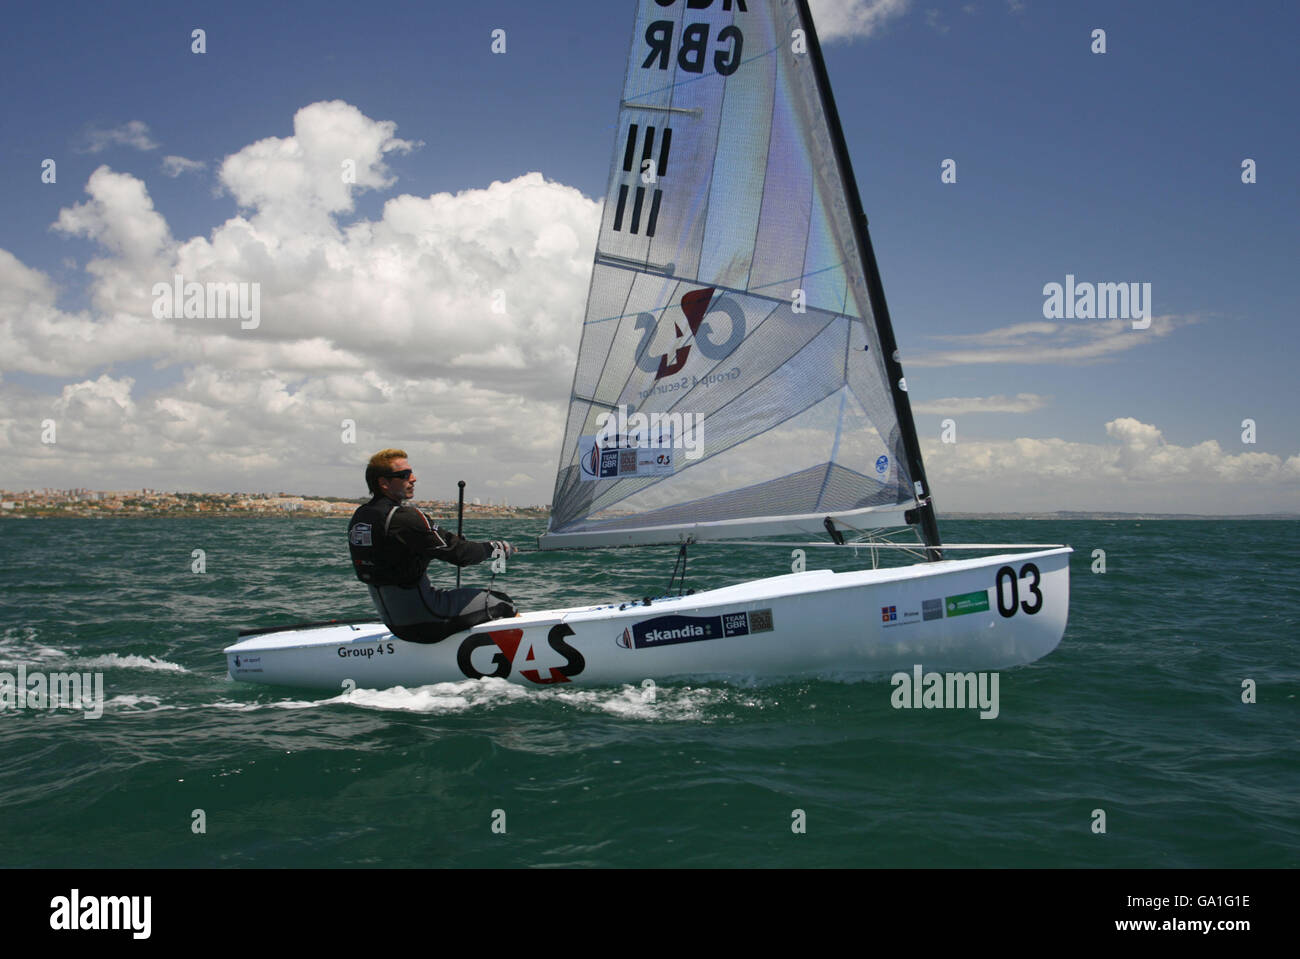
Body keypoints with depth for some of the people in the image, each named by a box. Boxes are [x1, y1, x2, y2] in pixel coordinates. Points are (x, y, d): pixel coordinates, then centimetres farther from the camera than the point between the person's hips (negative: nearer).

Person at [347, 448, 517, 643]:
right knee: (501, 602, 4)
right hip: (424, 621, -10)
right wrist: (496, 548, -3)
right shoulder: (404, 518, -23)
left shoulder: (357, 518, 5)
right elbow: (458, 553, -21)